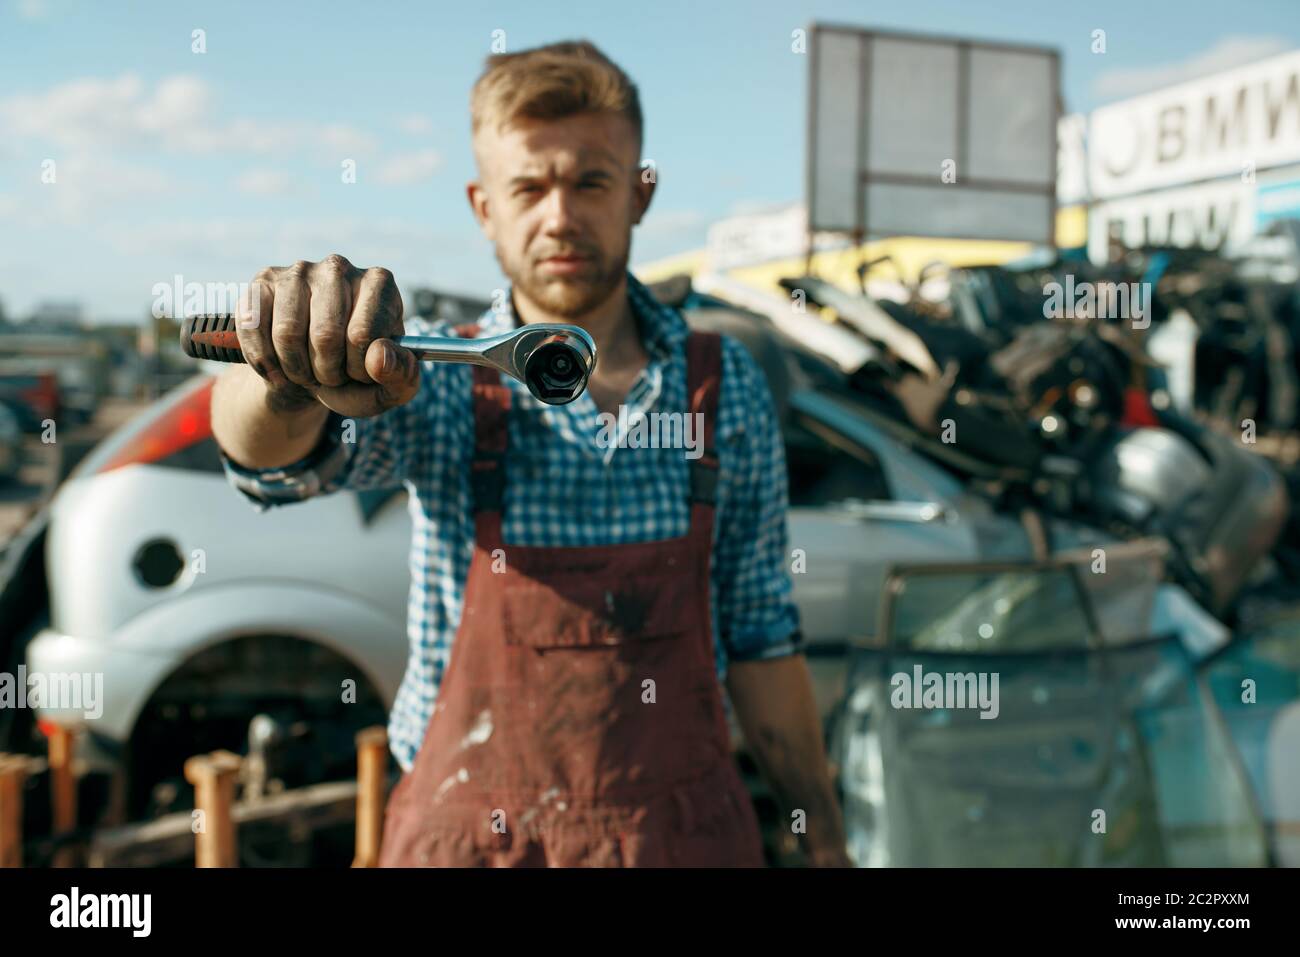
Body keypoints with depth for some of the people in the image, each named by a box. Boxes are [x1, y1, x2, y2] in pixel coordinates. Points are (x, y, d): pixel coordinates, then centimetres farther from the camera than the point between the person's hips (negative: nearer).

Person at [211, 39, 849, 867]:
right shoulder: (434, 379, -10)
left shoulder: (725, 385, -4)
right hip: (469, 830, -1)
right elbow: (279, 455, -30)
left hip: (682, 828, 2)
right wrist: (290, 385, -51)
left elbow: (759, 634, 1)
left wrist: (825, 840, 1)